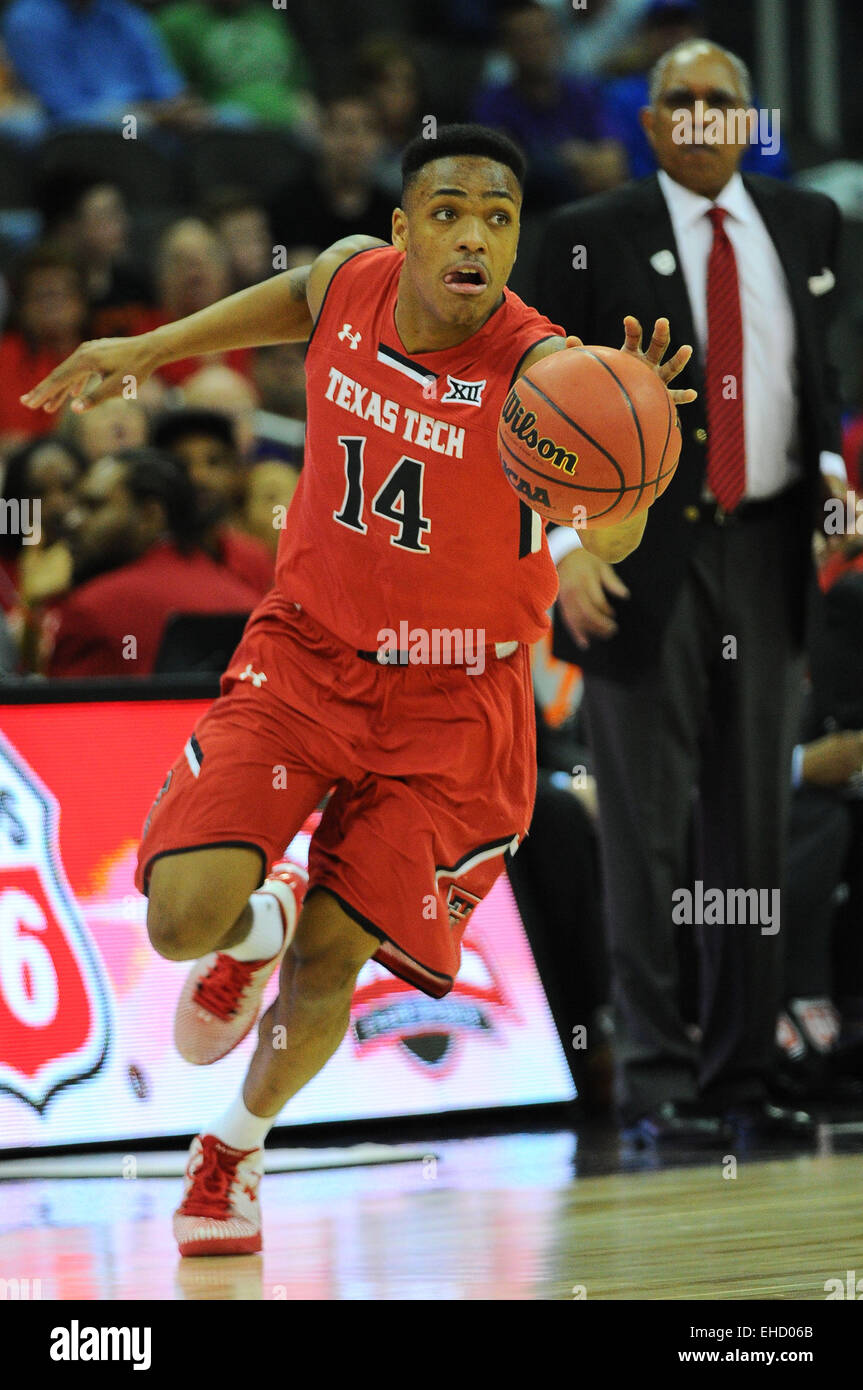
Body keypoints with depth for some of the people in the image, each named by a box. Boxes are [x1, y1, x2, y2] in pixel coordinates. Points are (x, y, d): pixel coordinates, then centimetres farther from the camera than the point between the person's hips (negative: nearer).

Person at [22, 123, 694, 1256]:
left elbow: (610, 539, -45)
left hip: (452, 697, -2)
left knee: (331, 960, 0)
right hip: (306, 652, 2)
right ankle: (257, 927, 23)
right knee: (184, 918, -16)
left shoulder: (540, 368, -27)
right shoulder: (353, 278, -13)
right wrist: (146, 349, 21)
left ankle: (238, 1146, 32)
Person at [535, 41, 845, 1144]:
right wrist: (569, 539, -12)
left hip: (764, 552, 4)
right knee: (646, 831, -4)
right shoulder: (592, 238, 1)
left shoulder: (807, 225, 12)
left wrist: (828, 467, 1)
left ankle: (739, 1078, 12)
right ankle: (654, 1082, -1)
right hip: (640, 555, -4)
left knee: (755, 825, 5)